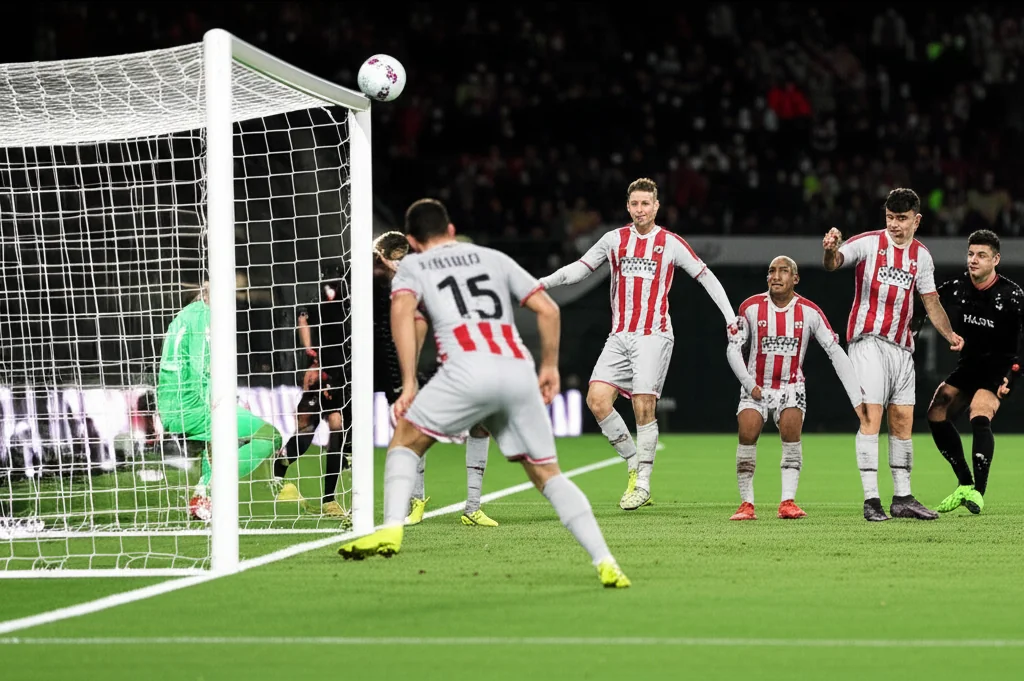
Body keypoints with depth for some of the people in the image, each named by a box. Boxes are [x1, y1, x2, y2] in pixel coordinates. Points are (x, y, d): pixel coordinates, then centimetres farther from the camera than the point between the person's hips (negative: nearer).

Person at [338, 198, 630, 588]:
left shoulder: (413, 265, 20)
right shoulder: (494, 258, 30)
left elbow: (402, 309, -1)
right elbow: (548, 309, 22)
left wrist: (409, 384, -4)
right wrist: (550, 366, 33)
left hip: (469, 369, -3)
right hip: (520, 371, 3)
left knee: (406, 440, 17)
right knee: (546, 473, 12)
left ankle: (391, 530, -5)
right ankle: (605, 562, -1)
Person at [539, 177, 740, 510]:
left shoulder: (671, 243, 1)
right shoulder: (614, 239, 9)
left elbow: (706, 276, 5)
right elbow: (580, 268, 16)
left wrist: (730, 317, -1)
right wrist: (544, 282, 1)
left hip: (654, 335, -4)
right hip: (619, 336, 4)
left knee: (644, 407, -10)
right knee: (597, 399, -12)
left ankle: (643, 483, 0)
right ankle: (634, 464, 3)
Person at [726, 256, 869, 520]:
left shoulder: (810, 312, -7)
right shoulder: (751, 307, -6)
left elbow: (836, 354, -7)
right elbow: (734, 348, 0)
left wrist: (858, 399, -12)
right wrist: (749, 384, -12)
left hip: (791, 387, 0)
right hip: (756, 387, 0)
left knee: (791, 429, -24)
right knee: (747, 433, -19)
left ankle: (788, 502, -20)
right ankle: (746, 504, -10)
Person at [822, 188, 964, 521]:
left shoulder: (921, 255, 10)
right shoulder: (869, 243, -5)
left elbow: (931, 301, 16)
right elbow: (834, 262, -19)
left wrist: (949, 333, 2)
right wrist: (831, 251, -43)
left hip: (901, 346, 6)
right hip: (868, 340, -6)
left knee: (903, 421, 8)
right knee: (871, 416, -12)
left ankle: (902, 498, 16)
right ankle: (871, 500, -12)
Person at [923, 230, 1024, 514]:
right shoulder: (956, 288, -4)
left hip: (1000, 367, -6)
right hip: (969, 364, 6)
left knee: (979, 415, -28)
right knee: (936, 414, -7)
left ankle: (978, 493, -24)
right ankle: (965, 485, 6)